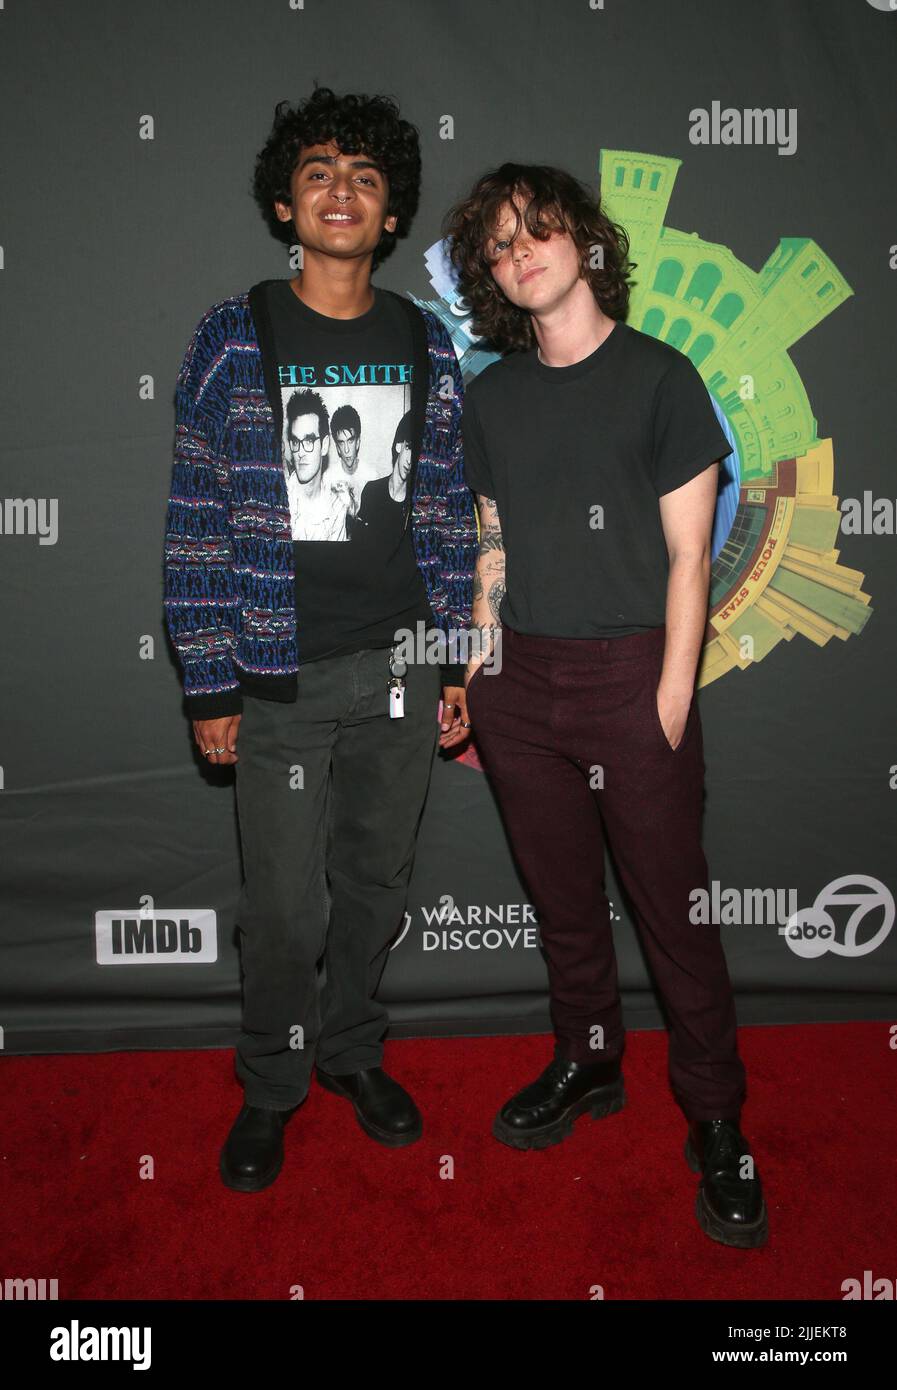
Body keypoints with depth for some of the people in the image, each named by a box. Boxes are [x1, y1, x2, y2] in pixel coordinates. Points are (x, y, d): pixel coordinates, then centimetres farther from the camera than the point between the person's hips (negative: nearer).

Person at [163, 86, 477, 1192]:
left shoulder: (426, 344, 6)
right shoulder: (232, 340, -3)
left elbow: (448, 512, 9)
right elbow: (197, 521, -4)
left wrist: (456, 662, 5)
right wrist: (208, 685, -7)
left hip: (399, 666, 3)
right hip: (280, 675, -3)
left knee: (377, 879, 15)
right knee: (285, 905, 5)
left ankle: (351, 1049, 39)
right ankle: (270, 1087, 31)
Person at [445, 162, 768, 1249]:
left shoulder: (659, 375, -1)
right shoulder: (493, 395, 12)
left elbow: (688, 555, -3)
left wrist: (671, 697, -10)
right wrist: (477, 671, 9)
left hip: (630, 672, -4)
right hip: (522, 679, 4)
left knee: (672, 904, 1)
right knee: (562, 893, 13)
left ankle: (716, 1122, 17)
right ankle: (588, 1065, 33)